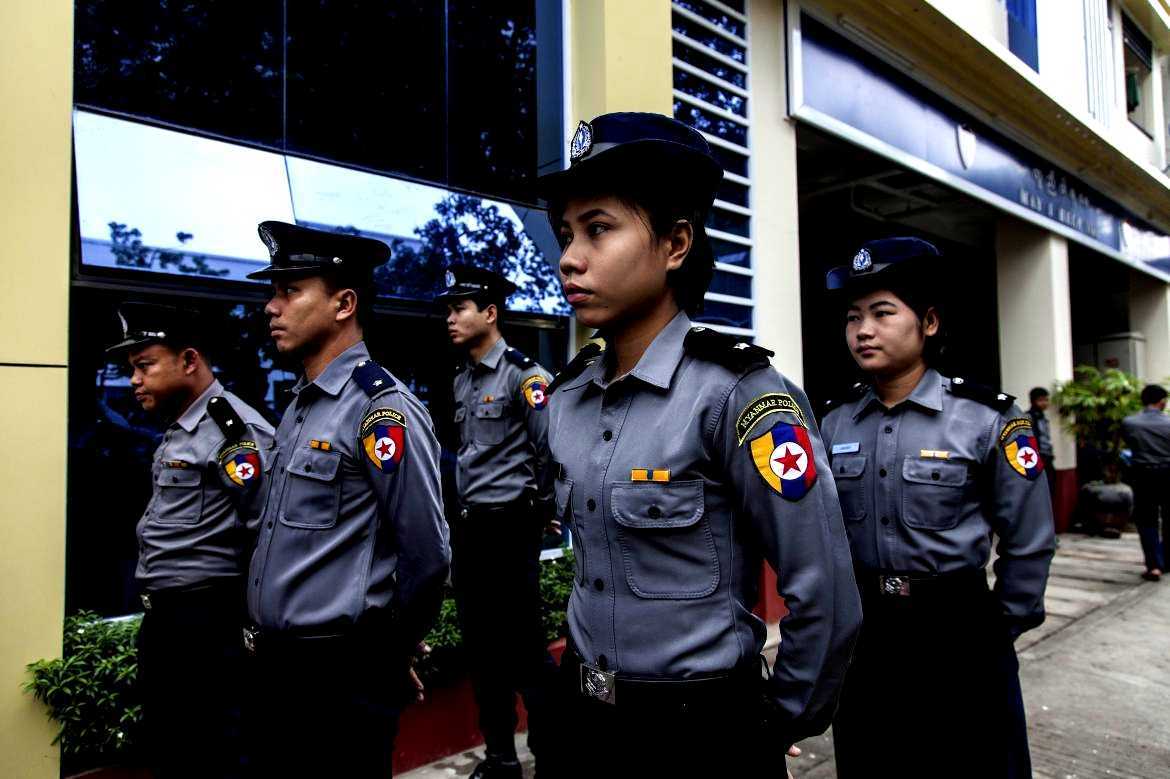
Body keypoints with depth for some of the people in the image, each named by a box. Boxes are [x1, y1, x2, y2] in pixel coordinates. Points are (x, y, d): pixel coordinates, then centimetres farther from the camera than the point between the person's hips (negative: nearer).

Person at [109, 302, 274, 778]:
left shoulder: (235, 429, -19)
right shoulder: (176, 431, 12)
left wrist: (256, 621, -17)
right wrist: (156, 614, 16)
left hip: (206, 623, -10)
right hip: (162, 617, 10)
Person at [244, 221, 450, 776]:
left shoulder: (380, 411, -20)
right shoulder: (300, 406, 9)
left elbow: (427, 556, -18)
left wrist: (389, 657, -4)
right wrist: (267, 640, 16)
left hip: (342, 675, -8)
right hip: (277, 664, 8)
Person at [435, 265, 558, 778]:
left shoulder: (523, 375, -11)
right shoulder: (462, 380, 12)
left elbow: (554, 453, -13)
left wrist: (537, 513, -6)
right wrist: (464, 514, 15)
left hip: (509, 527, -8)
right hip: (469, 527, 8)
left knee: (525, 648, 0)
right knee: (481, 646, 14)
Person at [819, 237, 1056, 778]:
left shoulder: (985, 419, -12)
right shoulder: (834, 424, -2)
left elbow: (1028, 540, -4)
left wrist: (1000, 630, 0)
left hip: (957, 630, -3)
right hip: (859, 632, 4)